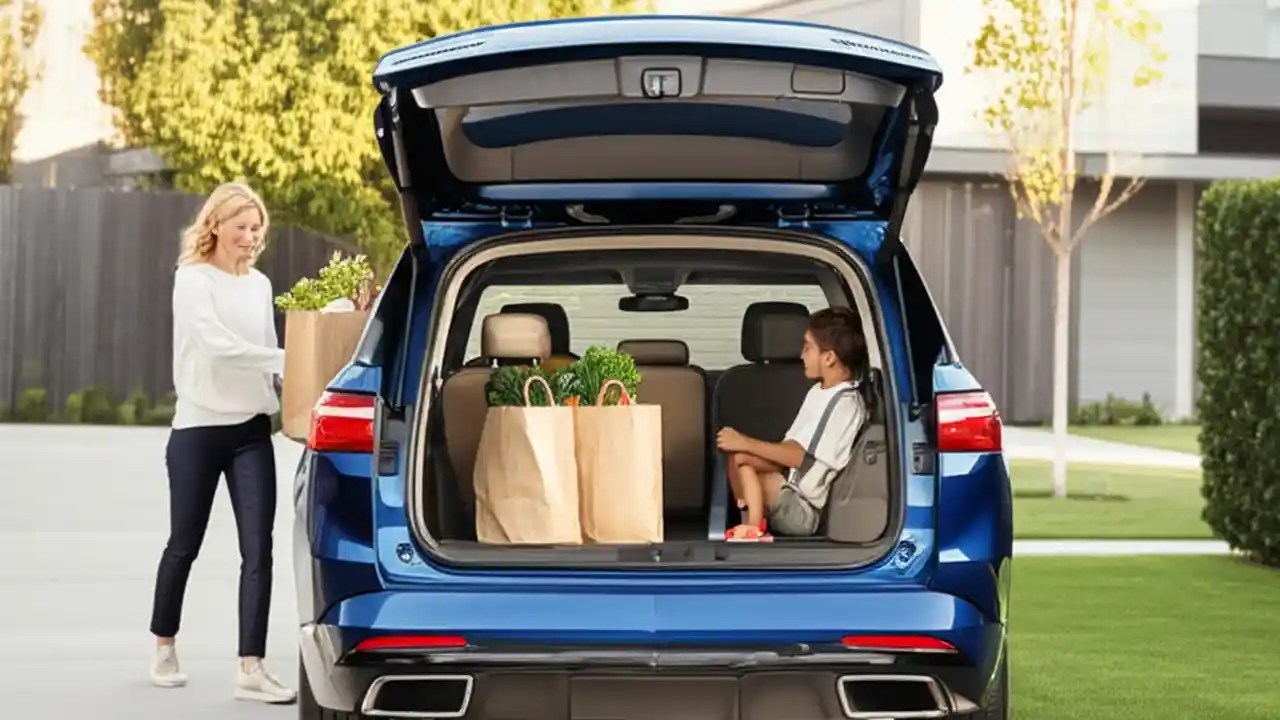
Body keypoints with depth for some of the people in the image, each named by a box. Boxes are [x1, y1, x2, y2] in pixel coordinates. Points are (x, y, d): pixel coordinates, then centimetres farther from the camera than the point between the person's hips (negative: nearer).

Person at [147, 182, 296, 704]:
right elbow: (217, 345, -19)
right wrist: (286, 359, -22)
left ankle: (251, 667, -8)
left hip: (251, 431, 4)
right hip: (198, 429, -4)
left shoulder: (260, 284, 10)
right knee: (184, 544, 9)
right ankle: (164, 647, 29)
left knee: (258, 549, -6)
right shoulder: (192, 279, -7)